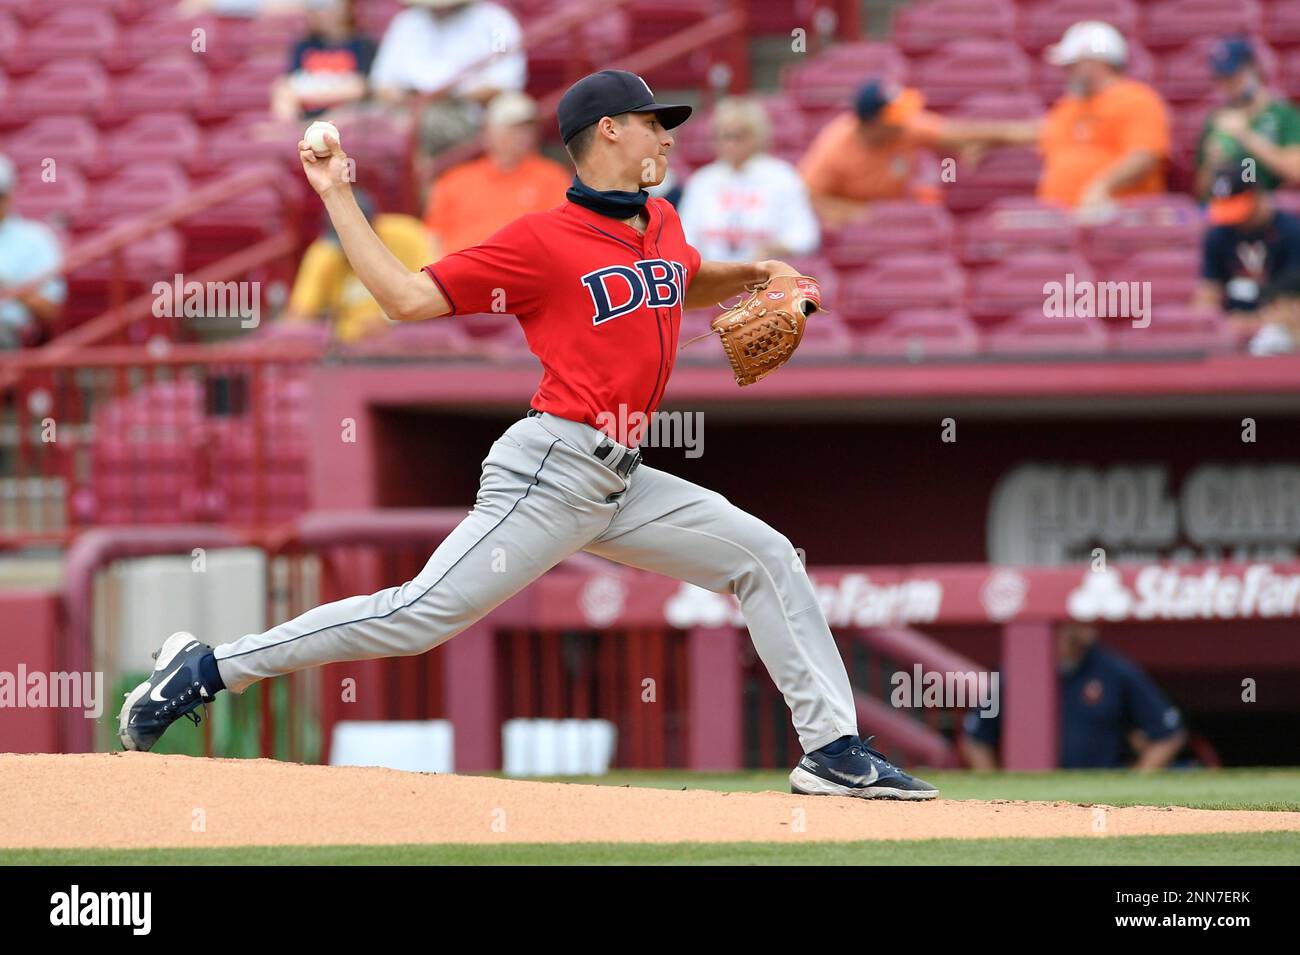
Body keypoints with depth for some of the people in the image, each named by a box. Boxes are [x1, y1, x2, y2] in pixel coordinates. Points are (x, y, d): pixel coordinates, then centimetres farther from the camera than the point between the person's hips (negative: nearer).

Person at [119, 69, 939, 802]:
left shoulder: (663, 225, 15)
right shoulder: (541, 241, -8)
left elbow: (686, 285, 39)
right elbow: (410, 296, -8)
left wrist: (754, 274, 21)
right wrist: (338, 198, -11)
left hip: (622, 483, 8)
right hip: (554, 471, -8)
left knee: (768, 559, 6)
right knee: (425, 613, -16)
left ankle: (833, 749, 8)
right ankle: (209, 670, -10)